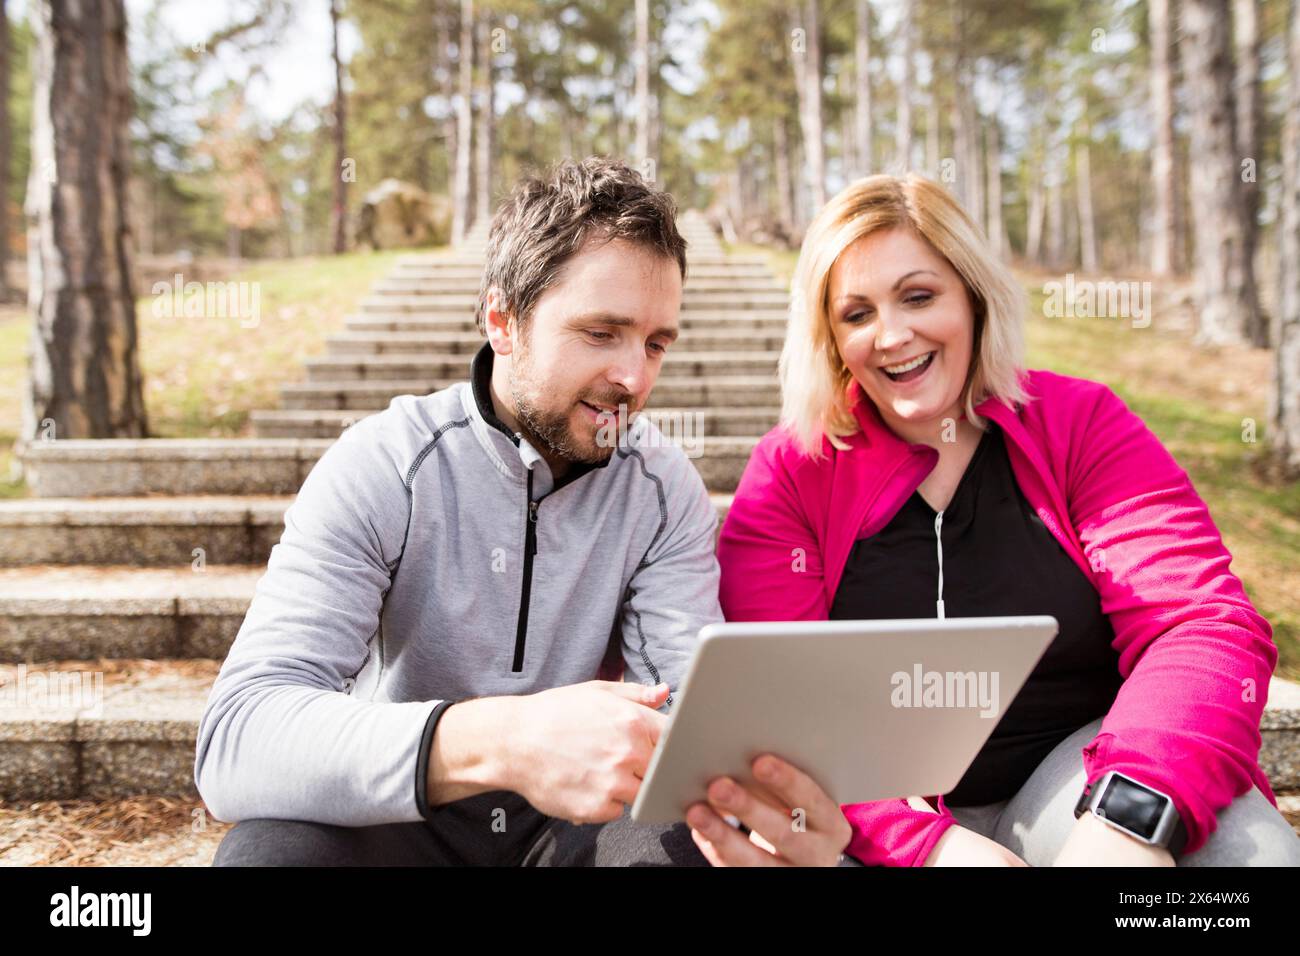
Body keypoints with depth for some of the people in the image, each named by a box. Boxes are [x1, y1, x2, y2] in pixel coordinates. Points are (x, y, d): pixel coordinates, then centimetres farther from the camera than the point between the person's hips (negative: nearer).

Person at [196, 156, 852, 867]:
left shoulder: (666, 492, -8)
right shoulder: (378, 468, -17)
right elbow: (234, 738, -29)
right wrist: (495, 741, -47)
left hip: (571, 823, 1)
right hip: (403, 824, 0)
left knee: (703, 844, -30)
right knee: (276, 846, -32)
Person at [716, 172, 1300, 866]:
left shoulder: (1079, 422, 3)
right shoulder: (788, 472, 1)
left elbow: (1199, 619, -8)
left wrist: (1128, 815, -27)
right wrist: (926, 841, -25)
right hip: (891, 828, 0)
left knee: (1237, 839, -29)